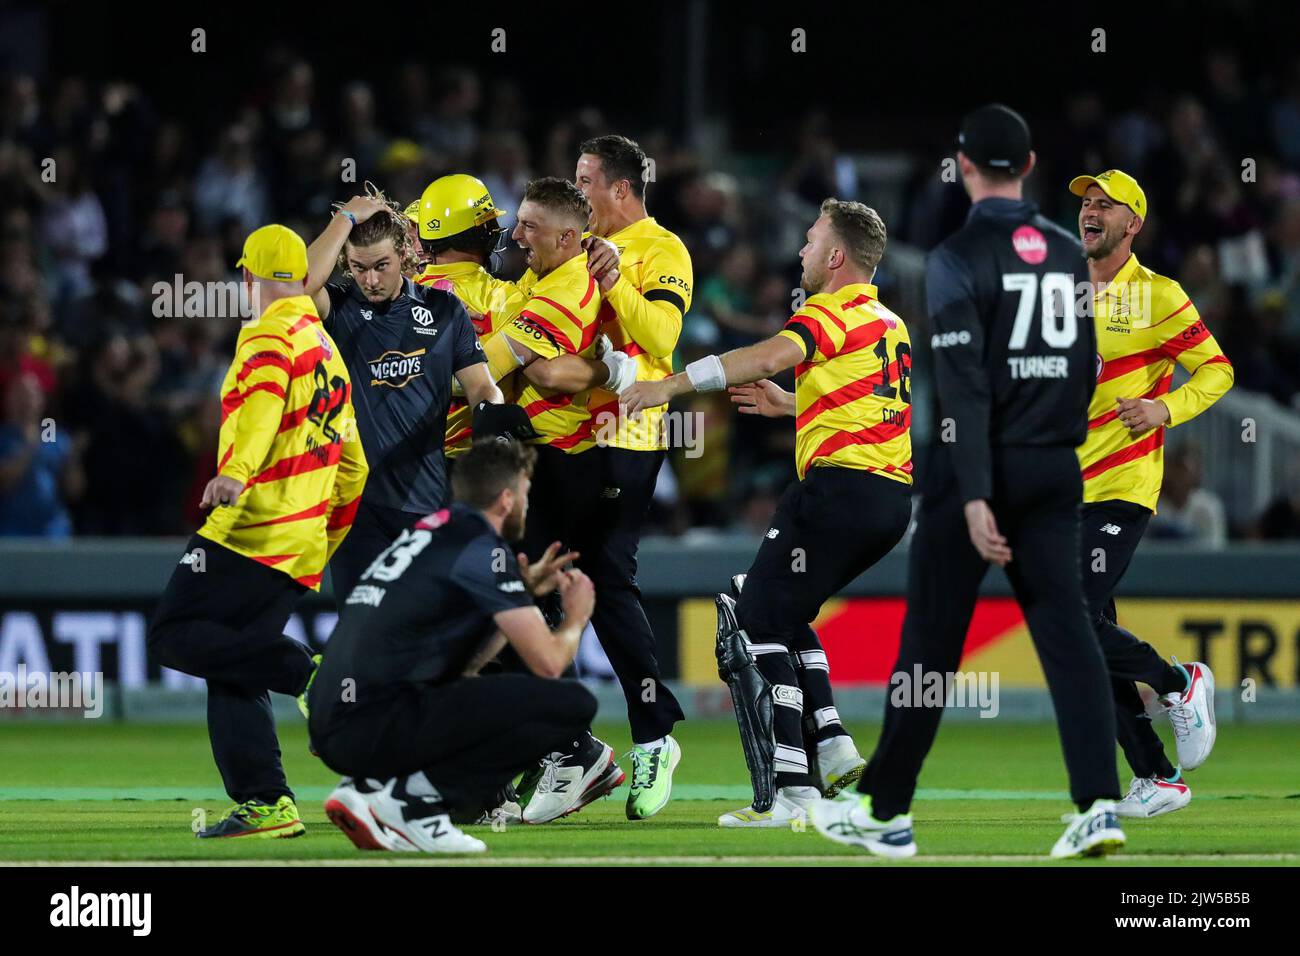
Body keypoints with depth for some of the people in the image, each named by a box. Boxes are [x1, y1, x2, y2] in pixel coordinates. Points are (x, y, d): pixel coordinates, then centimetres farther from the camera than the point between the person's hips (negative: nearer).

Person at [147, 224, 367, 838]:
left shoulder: (269, 337, -4)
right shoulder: (330, 353, 24)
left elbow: (262, 403, -26)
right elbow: (352, 469, 27)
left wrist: (234, 472, -41)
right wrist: (322, 549, 34)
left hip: (251, 531, -9)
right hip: (301, 547, 9)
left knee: (175, 638, -11)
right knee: (232, 671, 9)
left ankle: (308, 673, -22)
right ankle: (264, 804, 0)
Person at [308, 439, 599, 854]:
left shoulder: (429, 533, 23)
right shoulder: (483, 548, -3)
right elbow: (548, 663, -6)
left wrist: (525, 592, 31)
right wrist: (577, 618, 16)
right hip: (381, 724, -9)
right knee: (573, 704, -9)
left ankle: (371, 788, 8)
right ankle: (414, 795, -12)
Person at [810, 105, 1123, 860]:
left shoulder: (958, 258, -9)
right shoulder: (1071, 253, 9)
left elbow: (964, 386, -17)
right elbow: (1089, 370, 14)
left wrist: (974, 497, -21)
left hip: (982, 465, -5)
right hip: (1056, 470, 5)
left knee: (930, 640, 3)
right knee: (1068, 629, -2)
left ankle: (885, 810, 11)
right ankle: (1099, 803, -16)